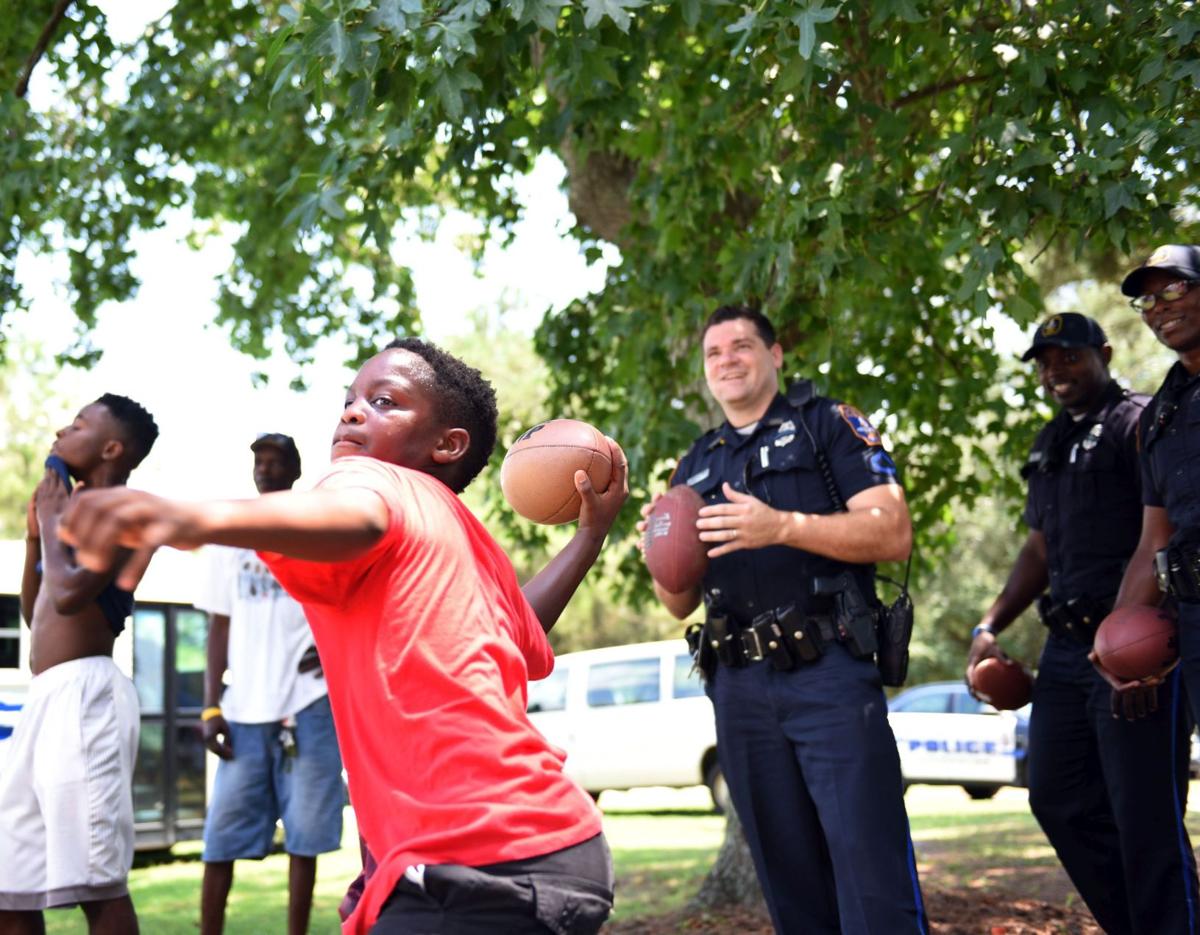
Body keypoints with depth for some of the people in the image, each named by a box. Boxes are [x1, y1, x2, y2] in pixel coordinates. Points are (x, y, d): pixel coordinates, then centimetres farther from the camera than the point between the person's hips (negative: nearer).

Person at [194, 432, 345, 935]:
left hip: (307, 707, -3)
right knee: (221, 836, 0)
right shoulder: (230, 537, 13)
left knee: (304, 835, 1)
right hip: (243, 710, 3)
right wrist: (210, 708, 5)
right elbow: (220, 627, 13)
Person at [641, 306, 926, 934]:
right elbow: (681, 603, 20)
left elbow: (893, 533, -8)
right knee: (791, 883, 9)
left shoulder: (826, 424, 5)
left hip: (829, 675, -5)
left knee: (871, 877, -10)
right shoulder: (696, 467, 20)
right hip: (739, 688, 5)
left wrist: (781, 526, -20)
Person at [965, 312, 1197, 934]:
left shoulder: (1140, 422, -5)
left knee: (1144, 817, -8)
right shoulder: (1051, 446, 20)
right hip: (1066, 650, 9)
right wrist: (990, 627, 19)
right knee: (1059, 800, 11)